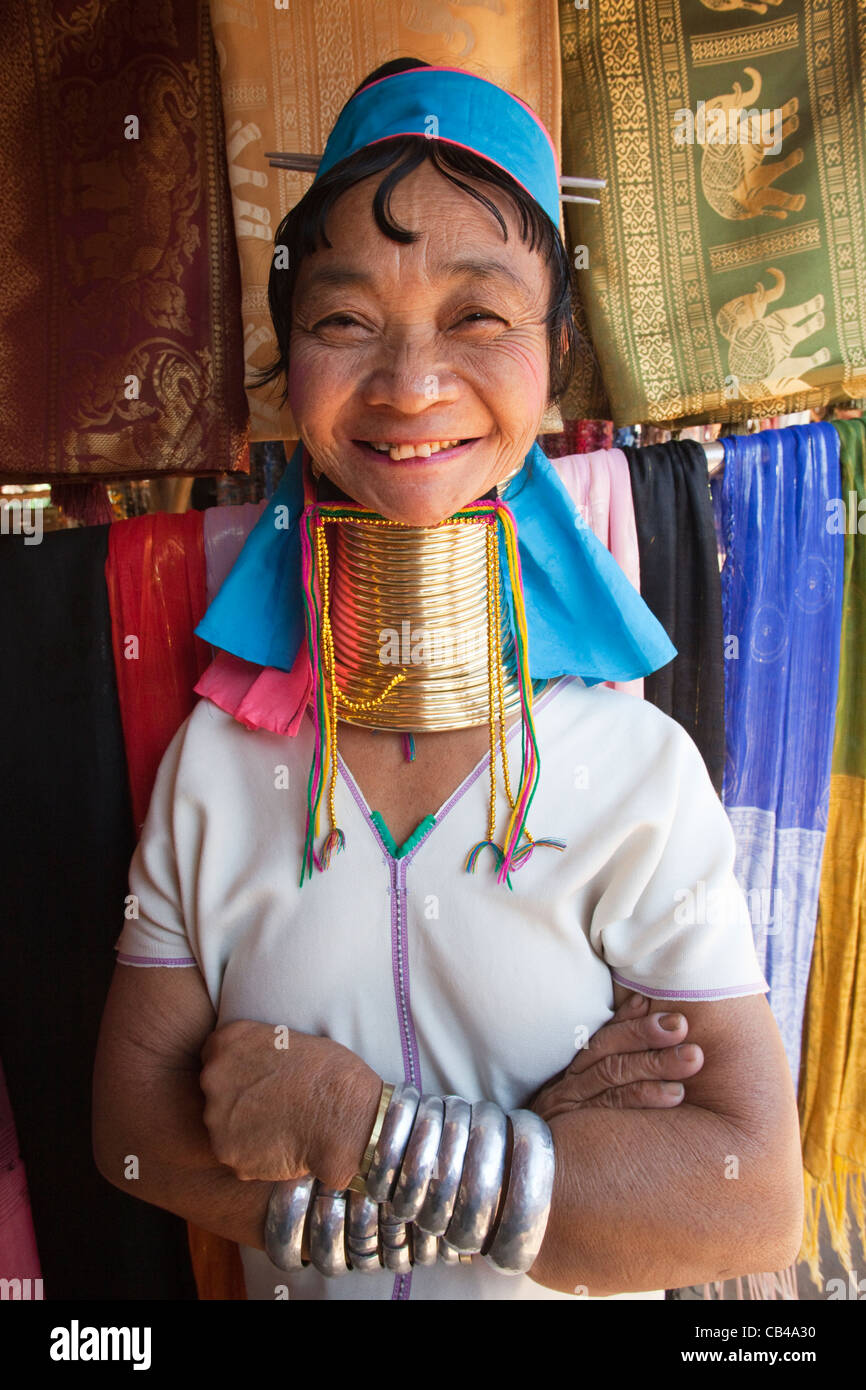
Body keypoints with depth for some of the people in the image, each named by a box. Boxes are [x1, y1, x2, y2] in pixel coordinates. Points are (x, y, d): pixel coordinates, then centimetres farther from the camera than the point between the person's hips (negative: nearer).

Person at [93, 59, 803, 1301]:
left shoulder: (642, 771, -21)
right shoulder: (214, 764, -16)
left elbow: (754, 1201, -22)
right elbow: (133, 1123, -16)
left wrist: (362, 1134, -27)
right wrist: (546, 1154, -25)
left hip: (583, 1297, -1)